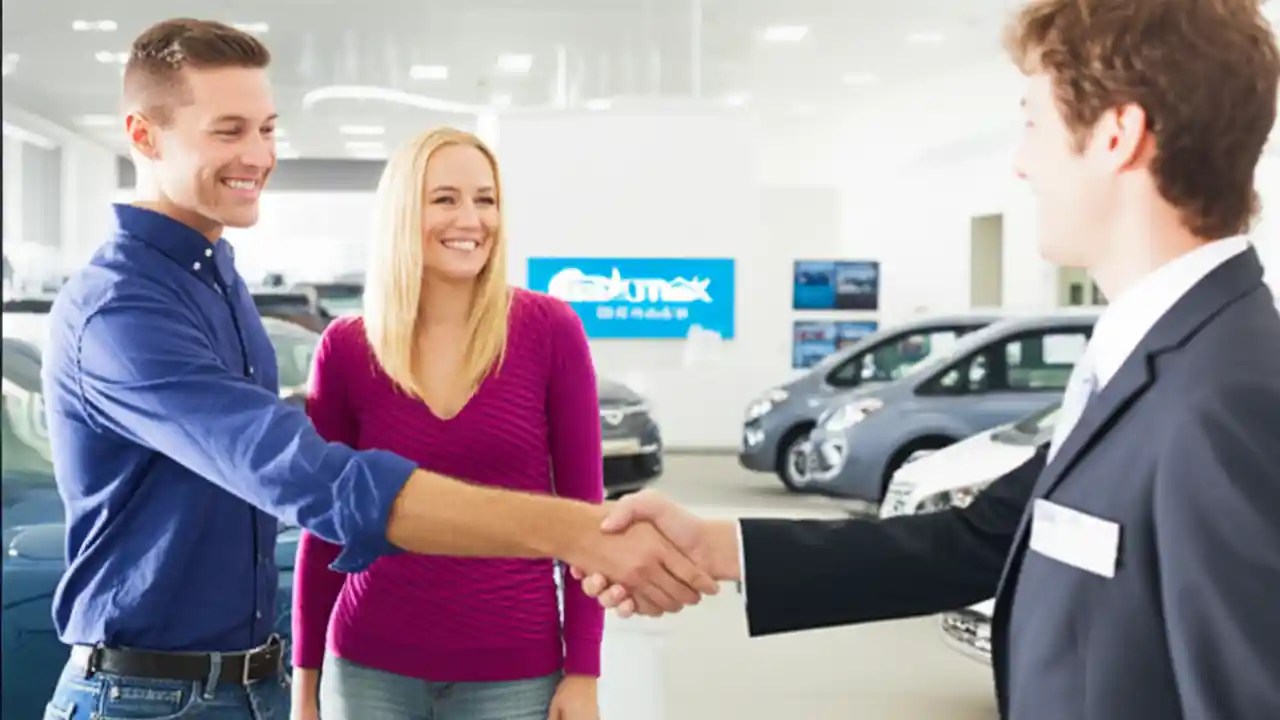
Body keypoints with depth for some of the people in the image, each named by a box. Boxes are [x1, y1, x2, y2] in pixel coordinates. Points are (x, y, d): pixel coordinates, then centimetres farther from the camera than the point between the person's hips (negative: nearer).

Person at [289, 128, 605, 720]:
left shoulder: (549, 330, -7)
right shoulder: (346, 348, -3)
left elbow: (583, 509, -2)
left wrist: (583, 671, -4)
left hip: (515, 672, -1)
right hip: (370, 669, 1)